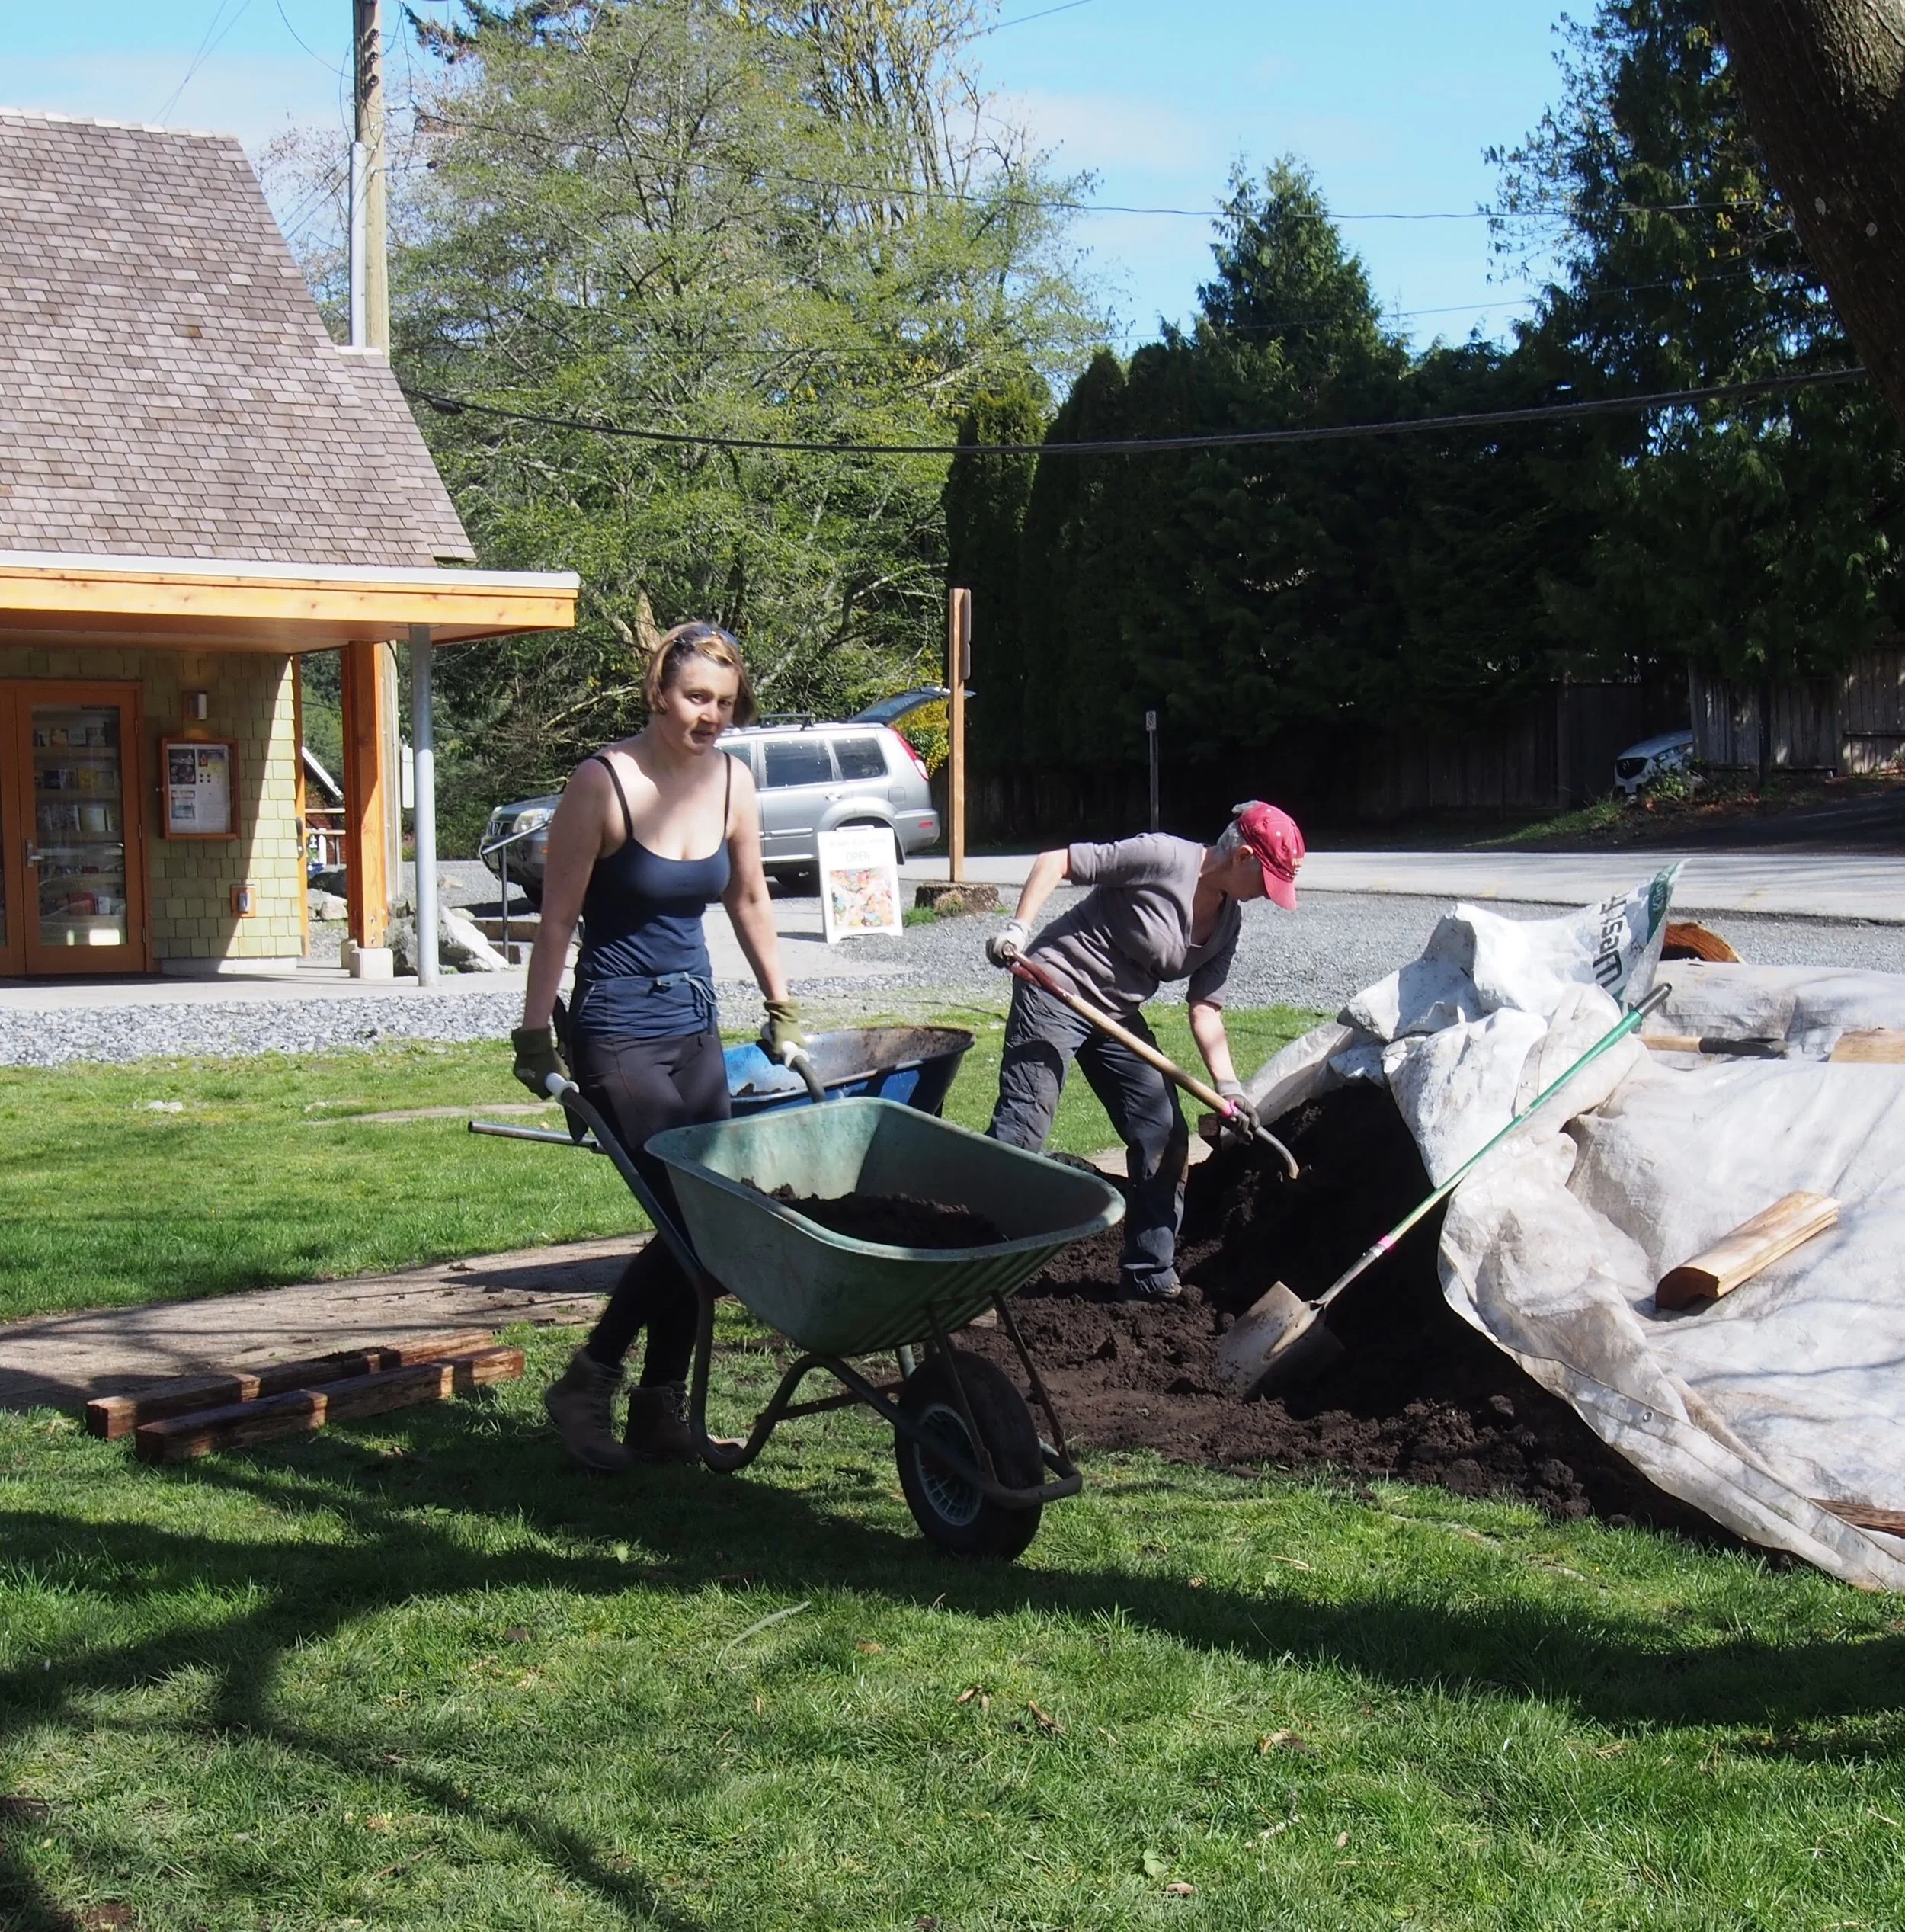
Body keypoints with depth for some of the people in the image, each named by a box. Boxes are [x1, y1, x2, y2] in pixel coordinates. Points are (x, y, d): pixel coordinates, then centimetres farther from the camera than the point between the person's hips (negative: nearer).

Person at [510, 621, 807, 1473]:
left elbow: (748, 900, 18)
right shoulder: (605, 783, -14)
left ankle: (662, 1410, 15)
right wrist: (535, 1037, -10)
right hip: (616, 1033, -6)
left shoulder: (732, 781, 4)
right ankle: (585, 1387, 4)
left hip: (694, 1025, 6)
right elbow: (557, 918, -11)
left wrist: (780, 1005, 20)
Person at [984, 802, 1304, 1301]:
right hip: (1056, 989, -8)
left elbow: (1205, 1007, 4)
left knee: (1165, 1137, 5)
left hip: (1118, 1014, 9)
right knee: (1020, 1131, -13)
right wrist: (1019, 929, -27)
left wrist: (1227, 1084, -8)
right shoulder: (1163, 858, -19)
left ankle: (1151, 1278, 16)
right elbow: (1054, 862, -17)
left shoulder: (1228, 921, 5)